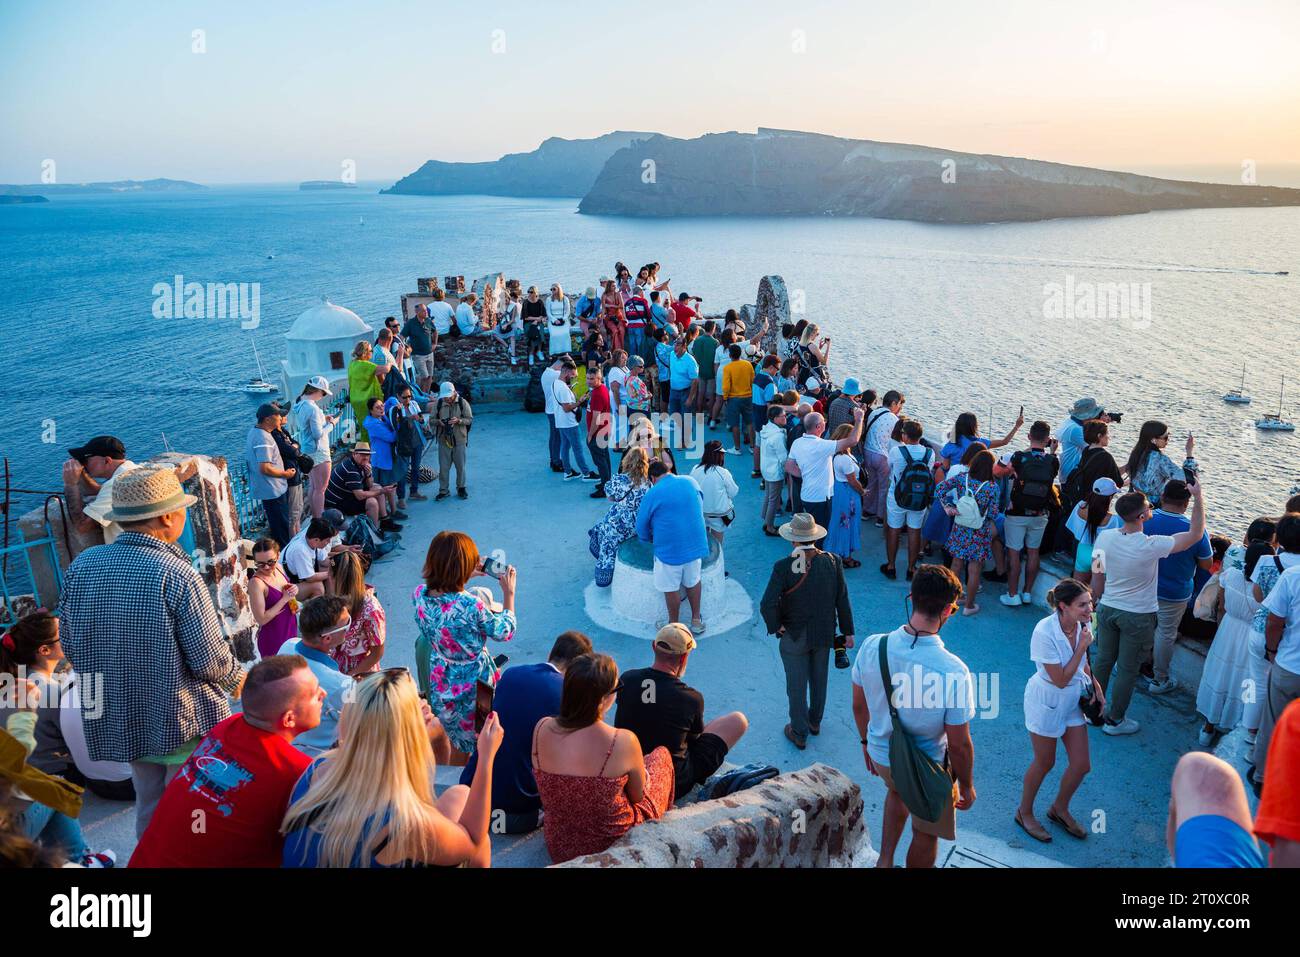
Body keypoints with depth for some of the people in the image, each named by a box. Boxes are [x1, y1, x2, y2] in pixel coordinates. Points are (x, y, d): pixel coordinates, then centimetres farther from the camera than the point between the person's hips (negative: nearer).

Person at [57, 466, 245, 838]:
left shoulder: (80, 567, -7)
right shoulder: (176, 574, -24)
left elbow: (70, 646, 5)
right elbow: (210, 661, -21)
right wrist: (236, 678, 1)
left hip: (119, 720, 6)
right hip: (186, 722, -5)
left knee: (148, 808, 23)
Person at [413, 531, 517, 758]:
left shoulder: (419, 594, -18)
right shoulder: (473, 606, -34)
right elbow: (505, 632, -15)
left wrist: (467, 575, 11)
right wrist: (509, 593, -6)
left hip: (440, 684, 5)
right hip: (475, 685, -5)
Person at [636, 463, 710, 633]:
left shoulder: (652, 494, -11)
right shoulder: (691, 481, 1)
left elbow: (641, 526, -1)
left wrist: (650, 539, 19)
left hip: (669, 549, -5)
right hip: (696, 544, 5)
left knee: (671, 588, 11)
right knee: (693, 582, 21)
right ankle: (696, 620, 33)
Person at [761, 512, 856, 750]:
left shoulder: (783, 567, -24)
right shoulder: (833, 562, -14)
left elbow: (767, 606, -28)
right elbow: (842, 600, -6)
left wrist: (776, 627, -11)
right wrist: (848, 632, 5)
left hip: (794, 637, -3)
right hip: (824, 634, 4)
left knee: (797, 686, 14)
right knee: (819, 681, 25)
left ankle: (799, 734, 30)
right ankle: (815, 722, 46)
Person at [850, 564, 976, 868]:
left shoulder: (872, 646, -20)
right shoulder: (953, 671, -33)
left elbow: (859, 705, -3)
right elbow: (959, 744, -22)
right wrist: (966, 785, -3)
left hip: (880, 755, 4)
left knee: (898, 791, 37)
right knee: (926, 833, 24)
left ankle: (885, 860, 41)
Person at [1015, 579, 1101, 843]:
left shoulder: (1082, 624, -11)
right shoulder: (1045, 633, -31)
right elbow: (1061, 680, -26)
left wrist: (1095, 686, 0)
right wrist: (1082, 646, -27)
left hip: (1074, 701, 6)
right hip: (1047, 703, -6)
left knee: (1081, 765, 11)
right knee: (1044, 763, 12)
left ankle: (1059, 809, 39)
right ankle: (1024, 812, 37)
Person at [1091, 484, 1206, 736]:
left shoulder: (1104, 537, -12)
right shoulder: (1151, 546, -25)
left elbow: (1097, 578, -2)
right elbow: (1196, 534, -13)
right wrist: (1199, 498, -8)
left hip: (1107, 609, 4)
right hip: (1138, 616, -4)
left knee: (1103, 660, 19)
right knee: (1128, 670, 11)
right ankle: (1115, 720, 24)